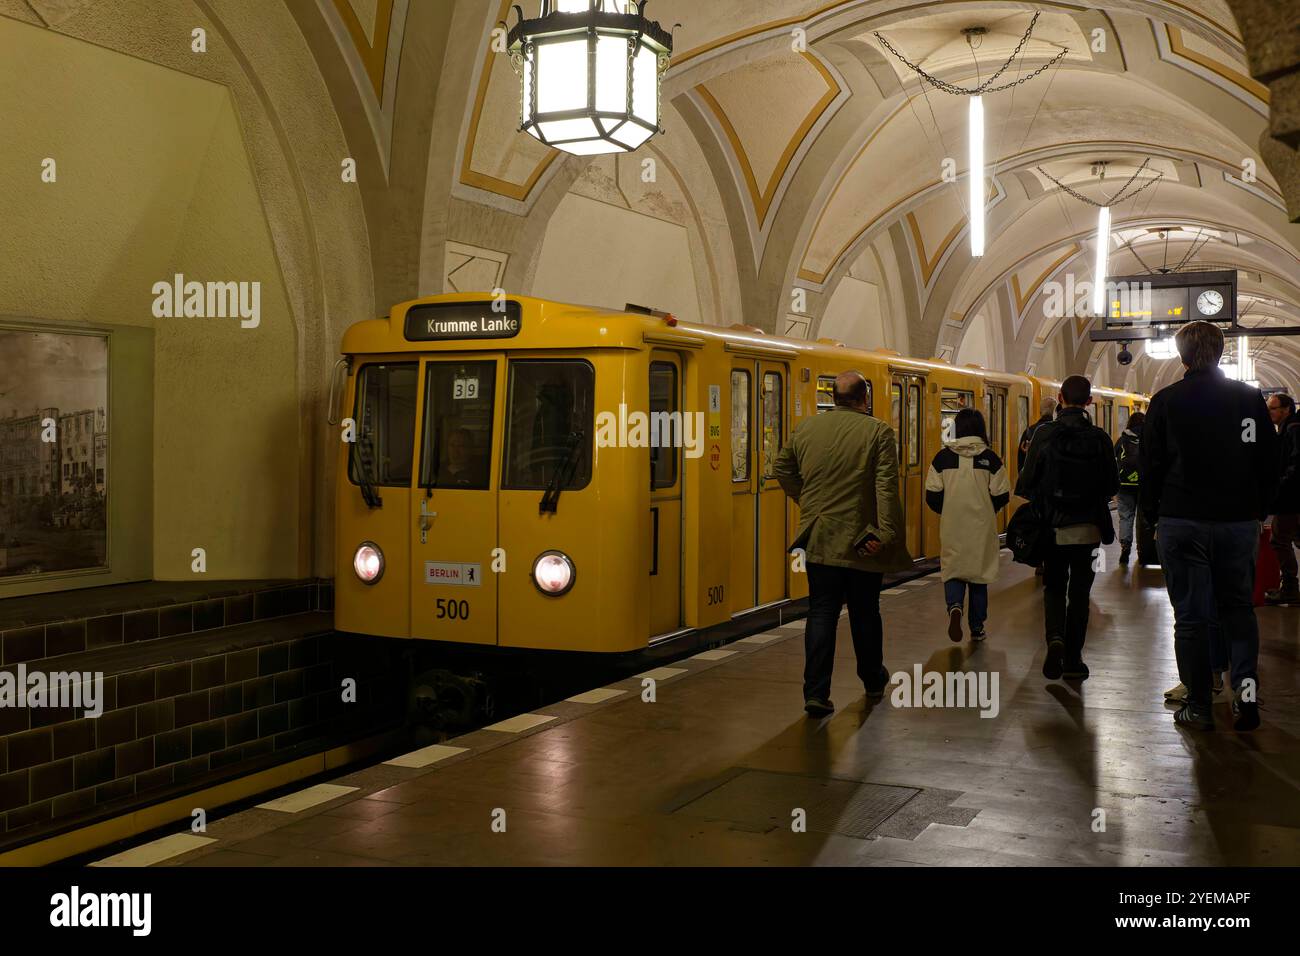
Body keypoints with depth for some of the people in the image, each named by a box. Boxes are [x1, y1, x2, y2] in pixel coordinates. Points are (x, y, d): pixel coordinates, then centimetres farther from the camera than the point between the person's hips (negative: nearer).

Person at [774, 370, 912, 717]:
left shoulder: (805, 428, 3)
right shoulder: (878, 432, -10)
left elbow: (781, 469, 14)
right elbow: (887, 487, -17)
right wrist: (886, 533, -16)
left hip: (819, 540, 2)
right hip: (861, 542, -2)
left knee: (821, 614, 5)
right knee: (865, 613, 14)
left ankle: (816, 692, -4)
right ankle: (873, 681, 32)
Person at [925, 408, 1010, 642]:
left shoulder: (943, 457, -3)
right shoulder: (990, 458, -4)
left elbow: (932, 495, -4)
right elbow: (1002, 495, -4)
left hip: (952, 527, 0)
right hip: (982, 527, 0)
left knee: (953, 571, 8)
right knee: (979, 573, 13)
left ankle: (954, 606, -22)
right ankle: (977, 628, 20)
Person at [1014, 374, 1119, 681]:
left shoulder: (1044, 435, -10)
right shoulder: (1099, 438, -6)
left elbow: (1027, 484, -9)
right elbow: (1112, 486, 1)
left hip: (1053, 527, -1)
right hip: (1087, 527, 1)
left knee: (1054, 588, 13)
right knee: (1079, 592, 10)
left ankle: (1055, 638, -12)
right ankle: (1073, 660, 12)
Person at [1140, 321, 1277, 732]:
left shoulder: (1166, 401, -3)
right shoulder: (1250, 398, 2)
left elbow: (1151, 464, -1)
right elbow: (1269, 461, 7)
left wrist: (1152, 513, 10)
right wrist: (1258, 509, 17)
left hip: (1183, 522, -2)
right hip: (1240, 521, 2)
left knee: (1191, 615, 4)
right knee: (1239, 606, 16)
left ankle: (1199, 706, 6)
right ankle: (1246, 685, -2)